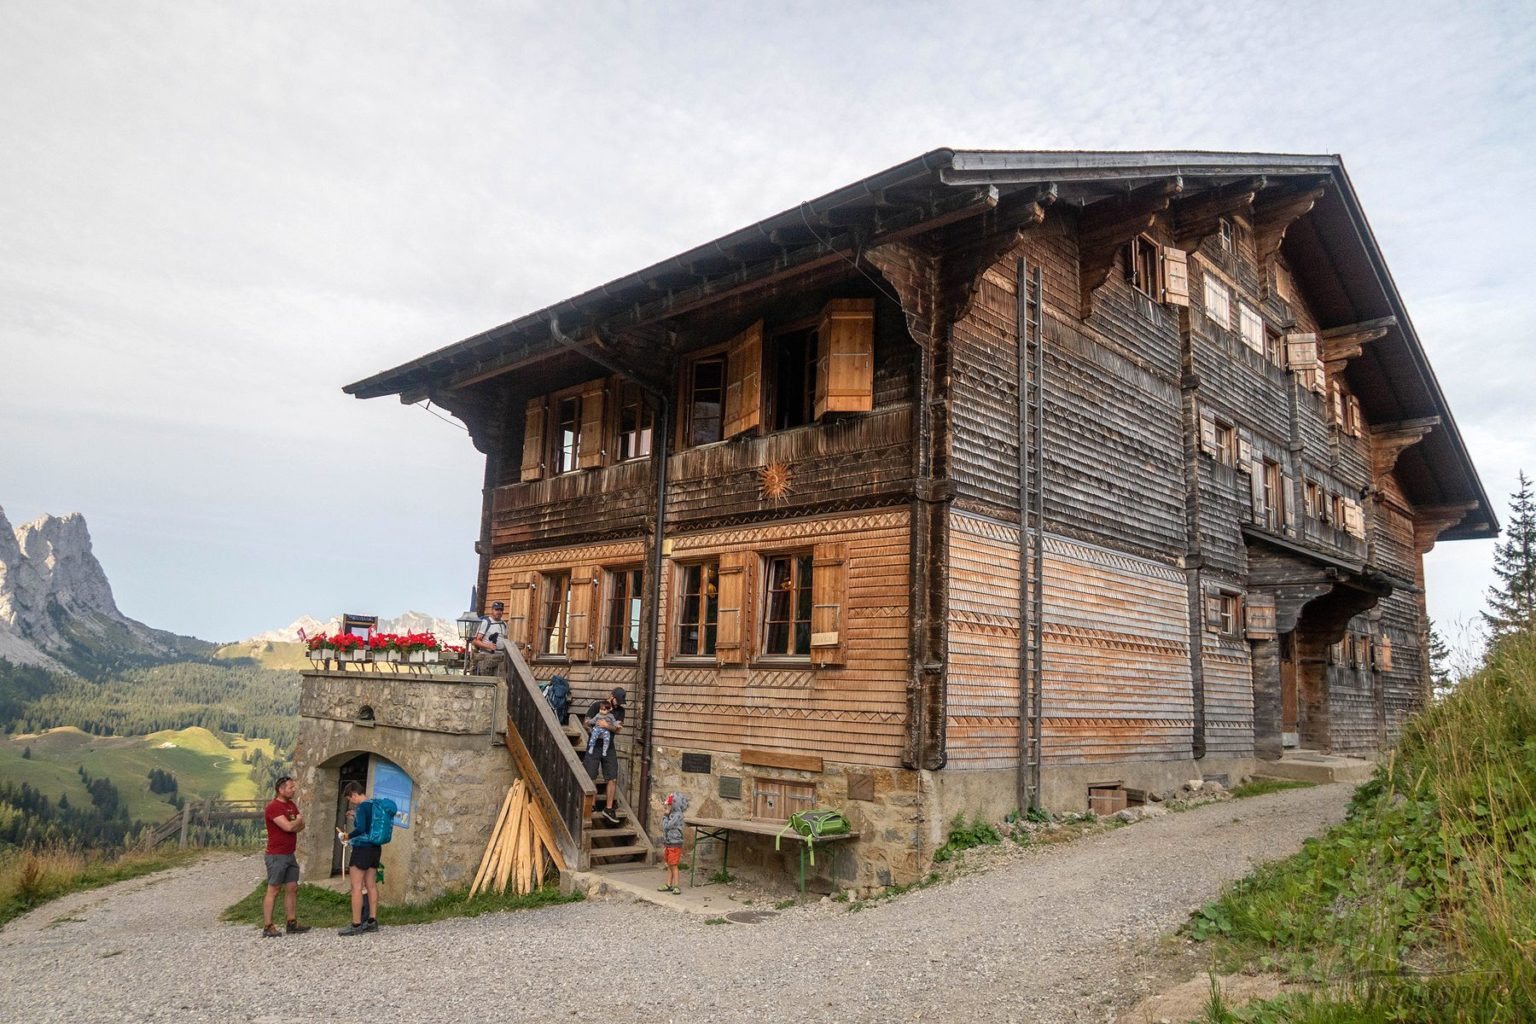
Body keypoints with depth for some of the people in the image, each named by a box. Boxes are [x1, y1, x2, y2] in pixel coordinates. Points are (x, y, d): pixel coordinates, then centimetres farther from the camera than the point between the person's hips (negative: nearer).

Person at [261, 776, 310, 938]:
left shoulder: (292, 805, 13)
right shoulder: (273, 806, -14)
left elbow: (301, 826, 8)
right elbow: (288, 826, -22)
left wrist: (294, 825, -13)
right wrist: (298, 820, -2)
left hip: (290, 854, 8)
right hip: (276, 856, -8)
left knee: (292, 888, 8)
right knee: (273, 890, -4)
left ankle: (292, 924, 14)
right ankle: (267, 927, 0)